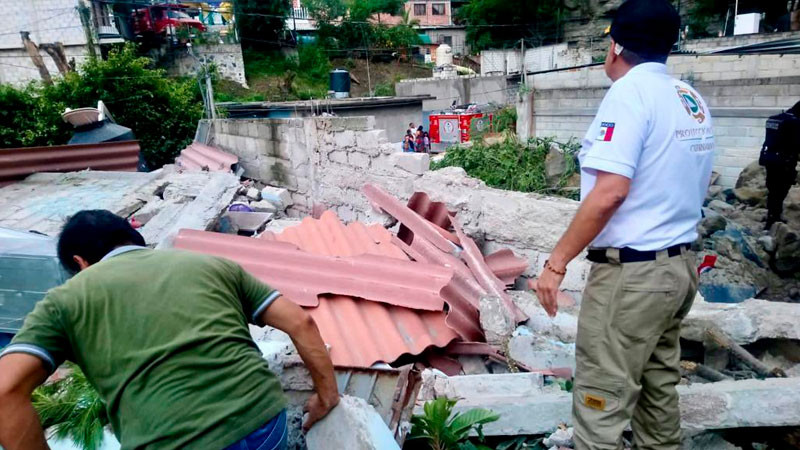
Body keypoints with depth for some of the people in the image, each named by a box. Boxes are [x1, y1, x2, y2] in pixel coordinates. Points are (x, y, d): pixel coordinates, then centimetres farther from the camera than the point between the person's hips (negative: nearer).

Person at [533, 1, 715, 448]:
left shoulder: (630, 91, -13)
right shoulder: (693, 99, 12)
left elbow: (610, 192, -24)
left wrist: (557, 262, -19)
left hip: (631, 272, -9)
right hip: (681, 265, 9)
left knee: (601, 402, 0)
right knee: (659, 389, 21)